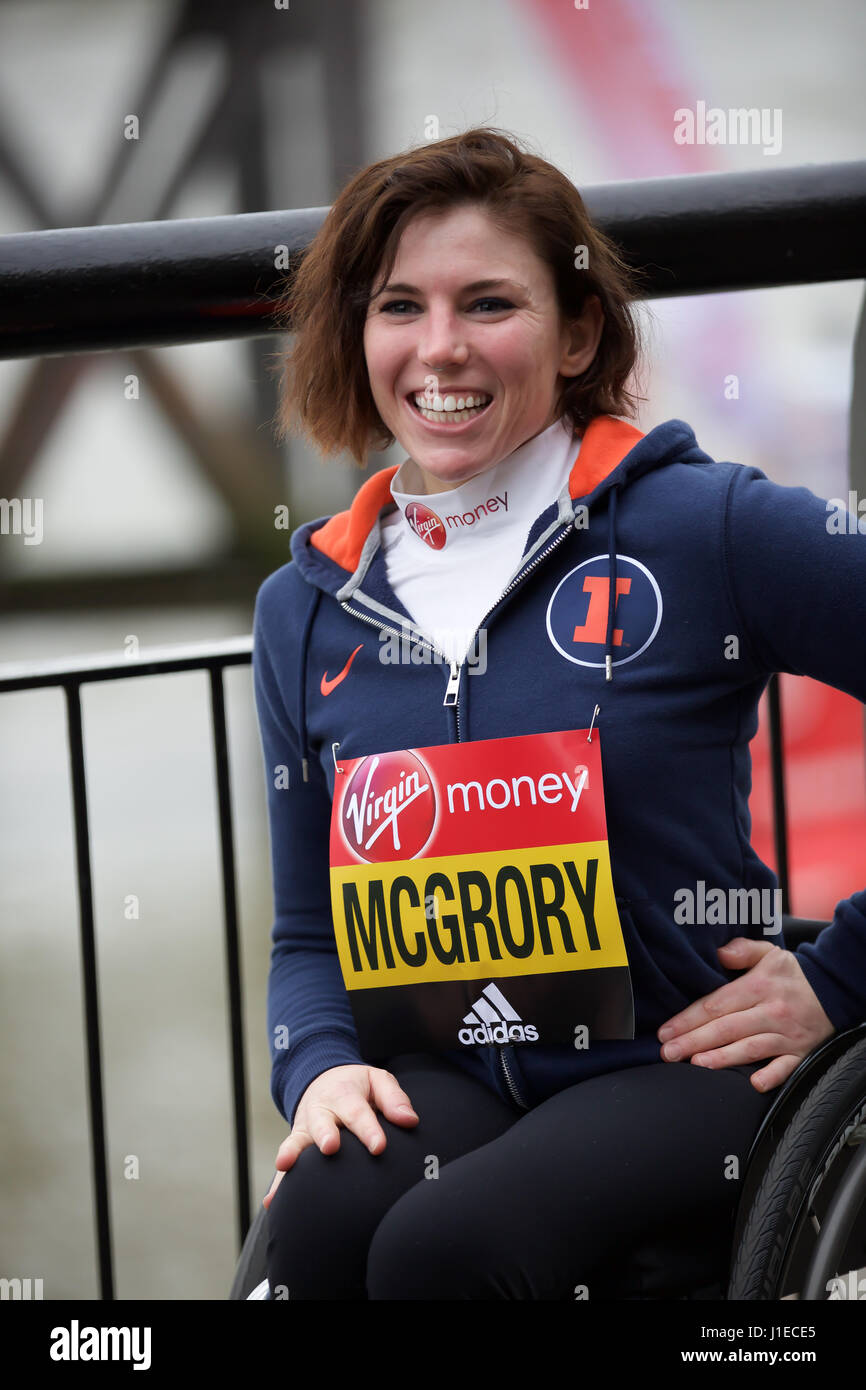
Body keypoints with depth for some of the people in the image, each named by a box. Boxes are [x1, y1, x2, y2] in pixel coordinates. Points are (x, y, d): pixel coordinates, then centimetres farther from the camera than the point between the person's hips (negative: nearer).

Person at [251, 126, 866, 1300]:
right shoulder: (306, 609, 11)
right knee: (322, 1216, -31)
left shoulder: (705, 528, -5)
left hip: (678, 1063, -4)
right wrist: (322, 1062, -2)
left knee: (445, 1244, -33)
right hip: (446, 1074, 4)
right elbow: (310, 933, 18)